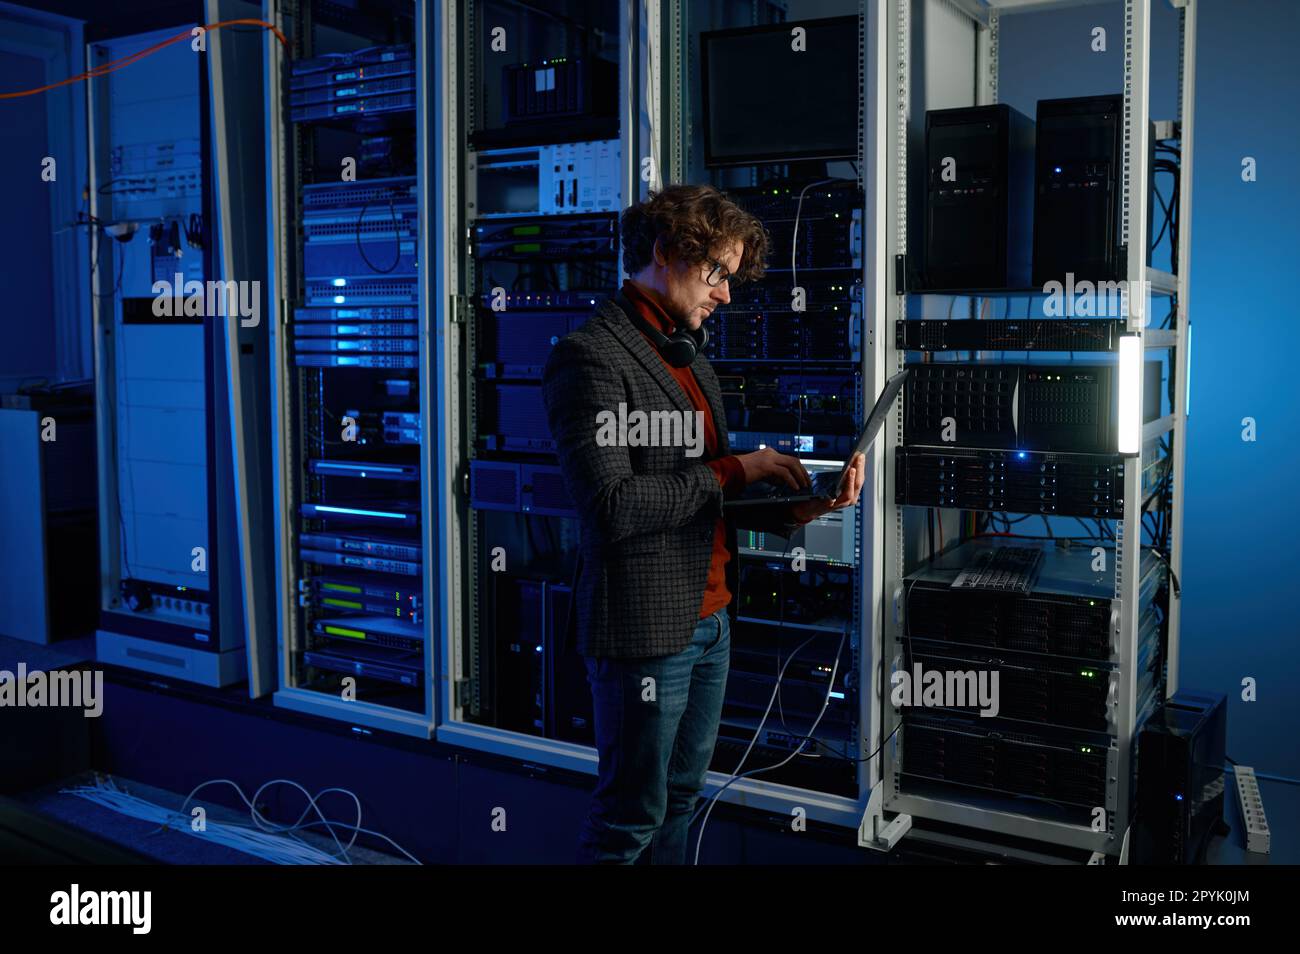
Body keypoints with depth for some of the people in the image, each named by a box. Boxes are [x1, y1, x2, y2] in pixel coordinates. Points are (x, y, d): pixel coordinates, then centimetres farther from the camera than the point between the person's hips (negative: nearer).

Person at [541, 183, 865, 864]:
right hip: (645, 629, -9)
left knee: (681, 798, 19)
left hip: (709, 621, 9)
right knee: (632, 817, 5)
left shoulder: (689, 356, 15)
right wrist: (733, 470, -17)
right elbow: (611, 507, -24)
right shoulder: (591, 357, -14)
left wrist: (798, 508, -1)